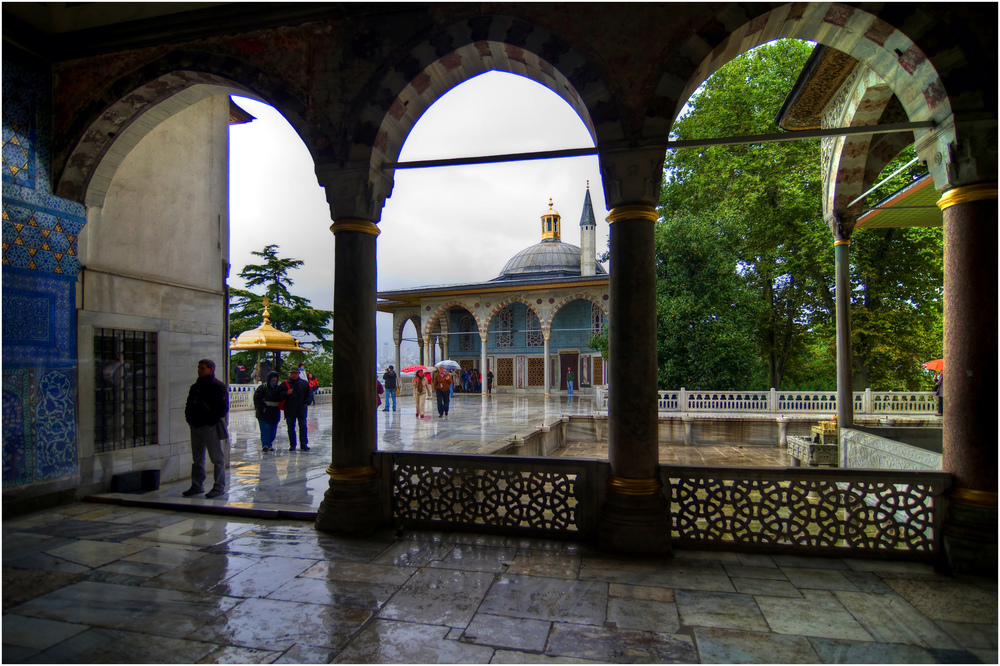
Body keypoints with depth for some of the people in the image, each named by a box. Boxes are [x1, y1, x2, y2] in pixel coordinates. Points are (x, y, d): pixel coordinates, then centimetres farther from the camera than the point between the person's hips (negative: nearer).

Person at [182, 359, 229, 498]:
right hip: (195, 427, 8)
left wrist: (212, 420, -18)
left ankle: (219, 487, 3)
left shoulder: (218, 386, -8)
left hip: (210, 427, -8)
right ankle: (197, 486, 24)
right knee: (197, 459, 15)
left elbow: (223, 407, -13)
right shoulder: (195, 387, 15)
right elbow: (189, 404, 22)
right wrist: (189, 418, 8)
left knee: (217, 458, -2)